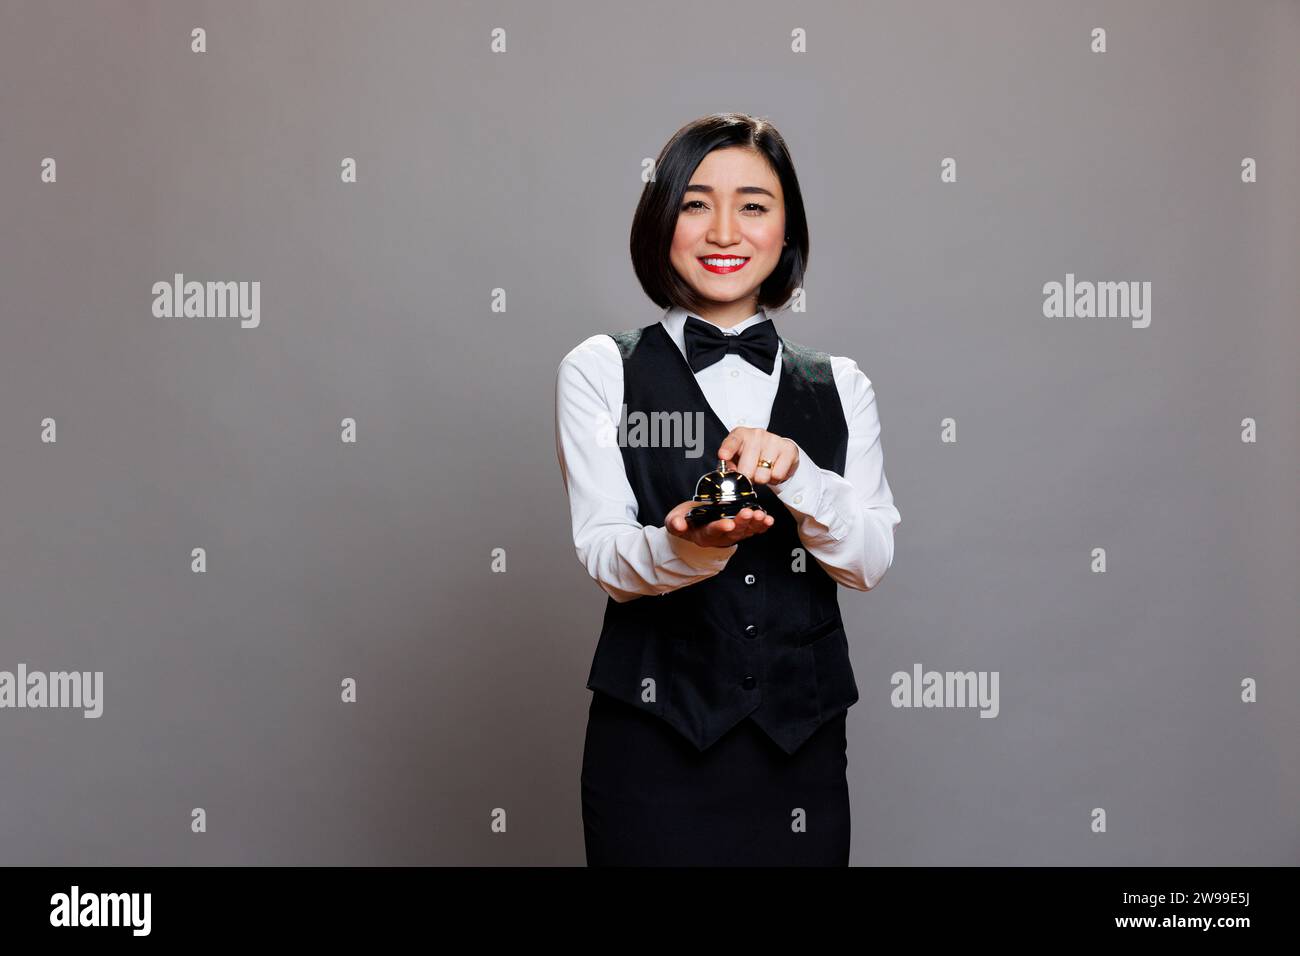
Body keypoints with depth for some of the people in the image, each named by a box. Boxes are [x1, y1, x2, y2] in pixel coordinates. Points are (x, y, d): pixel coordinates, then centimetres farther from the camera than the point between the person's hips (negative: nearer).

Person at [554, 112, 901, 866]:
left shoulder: (840, 387, 9)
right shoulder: (601, 371, 1)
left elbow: (872, 562, -1)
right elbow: (603, 553, -8)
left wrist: (795, 474, -19)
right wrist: (682, 548, -29)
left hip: (802, 750, 3)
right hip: (653, 746, -2)